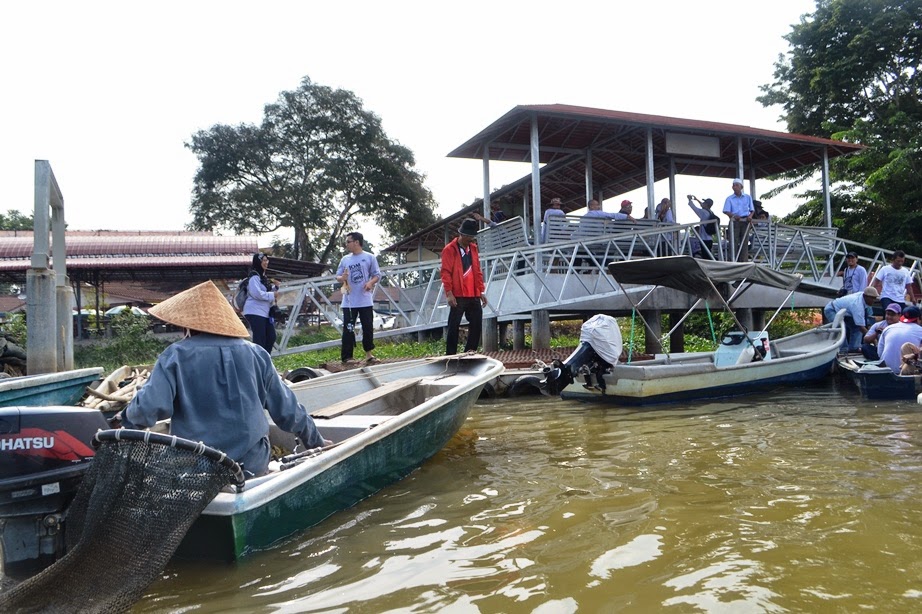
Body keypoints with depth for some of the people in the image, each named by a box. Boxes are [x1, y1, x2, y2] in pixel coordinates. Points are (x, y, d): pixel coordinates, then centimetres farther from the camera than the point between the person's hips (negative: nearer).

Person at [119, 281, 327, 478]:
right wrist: (316, 441, 24)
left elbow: (150, 407, -14)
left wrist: (127, 419, 10)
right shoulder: (255, 354, 4)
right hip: (252, 465, 2)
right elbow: (287, 410, 9)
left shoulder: (176, 356, -4)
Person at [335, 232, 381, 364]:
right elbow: (338, 276, 11)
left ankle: (368, 353, 19)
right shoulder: (345, 259, 10)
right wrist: (341, 278, -13)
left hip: (365, 301, -2)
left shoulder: (369, 257, 2)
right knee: (348, 329, -1)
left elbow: (377, 275, 1)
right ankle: (347, 357, 0)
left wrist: (371, 282, -18)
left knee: (368, 327, 4)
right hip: (349, 302, 2)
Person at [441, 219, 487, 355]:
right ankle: (451, 355, 4)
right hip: (458, 296, -6)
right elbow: (446, 272, -9)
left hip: (474, 296, 6)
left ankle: (470, 353, 19)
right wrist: (449, 293, -16)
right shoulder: (449, 249, -4)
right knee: (454, 326, -2)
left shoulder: (473, 248, 15)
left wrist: (481, 291, 13)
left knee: (476, 325, 8)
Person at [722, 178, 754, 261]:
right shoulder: (729, 198, 8)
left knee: (744, 242, -2)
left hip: (745, 221, 2)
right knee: (734, 242, -8)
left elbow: (752, 210, 15)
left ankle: (744, 262, -3)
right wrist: (734, 216, -23)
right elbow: (726, 211, -4)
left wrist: (750, 216, -7)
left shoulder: (748, 197, 15)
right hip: (734, 222, -1)